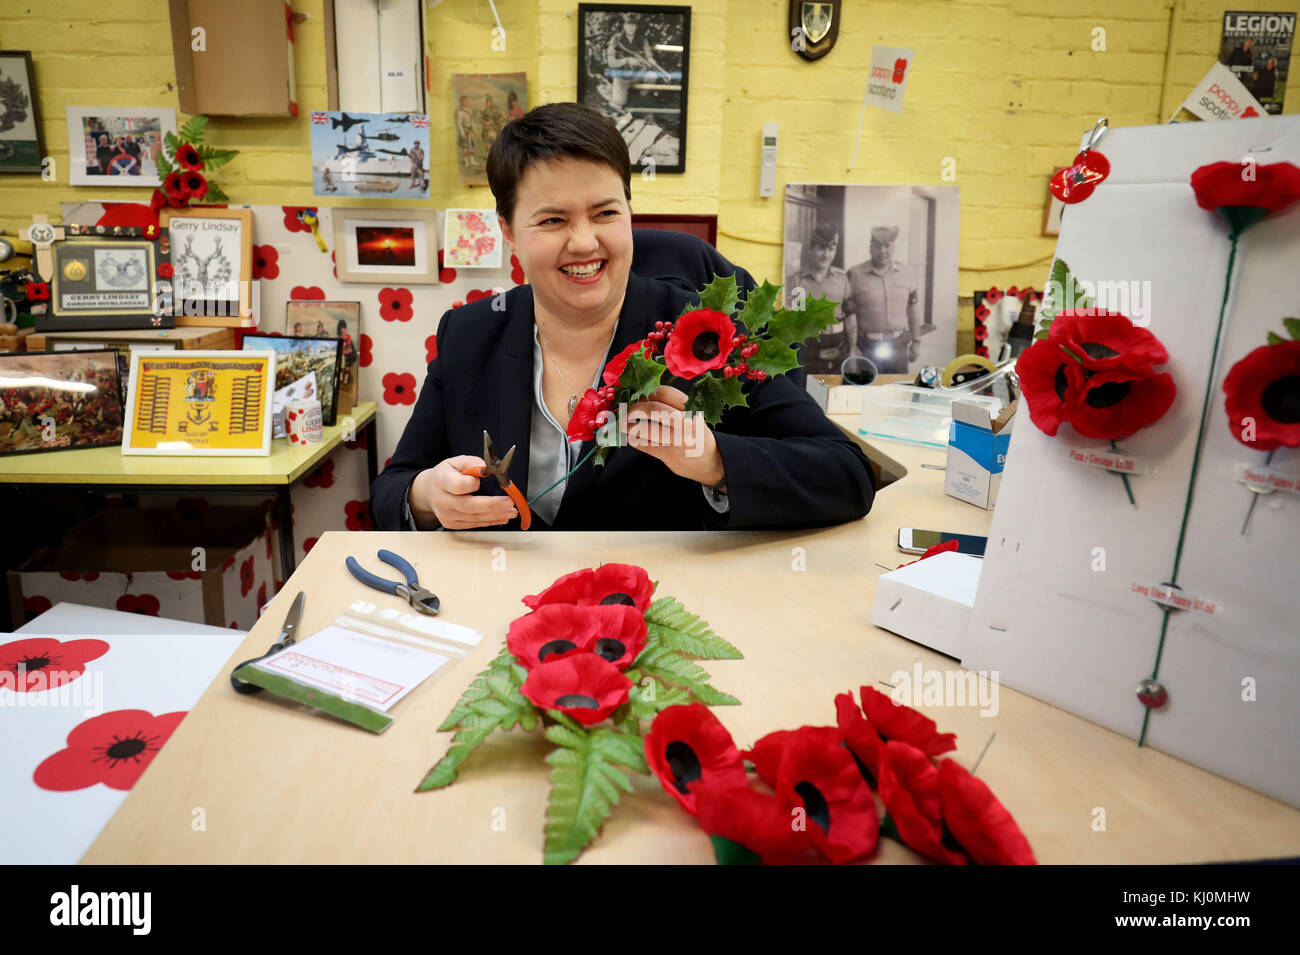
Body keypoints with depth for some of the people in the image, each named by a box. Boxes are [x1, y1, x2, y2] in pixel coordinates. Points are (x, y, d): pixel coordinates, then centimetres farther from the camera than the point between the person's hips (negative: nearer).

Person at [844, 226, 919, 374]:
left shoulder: (903, 274, 7)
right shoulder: (855, 275, -5)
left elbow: (911, 310, 12)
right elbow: (849, 315, -8)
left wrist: (916, 341, 11)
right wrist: (853, 348, -12)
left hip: (899, 345, 4)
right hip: (868, 347, -3)